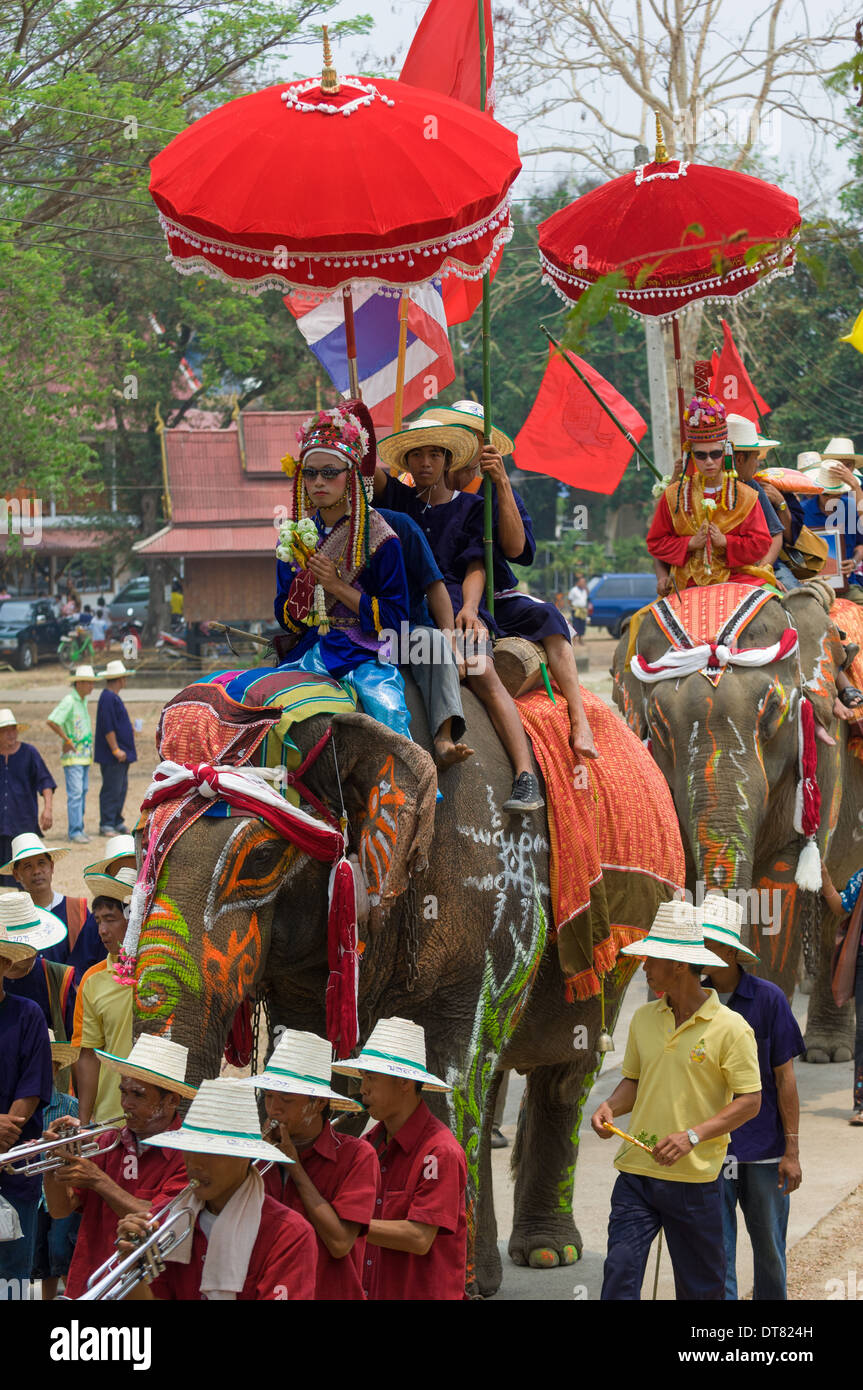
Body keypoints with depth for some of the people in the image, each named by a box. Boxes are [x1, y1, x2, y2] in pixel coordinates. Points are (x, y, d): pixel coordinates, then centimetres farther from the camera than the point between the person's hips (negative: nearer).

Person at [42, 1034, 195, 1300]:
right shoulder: (108, 1144, 11)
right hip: (86, 1288, 3)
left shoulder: (189, 1155, -6)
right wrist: (54, 1161, -7)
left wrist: (98, 1181, -14)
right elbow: (60, 1209, 10)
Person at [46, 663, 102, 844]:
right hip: (73, 755, -9)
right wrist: (67, 740, -18)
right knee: (75, 793, -11)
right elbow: (51, 721, -25)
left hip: (85, 754, 9)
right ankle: (75, 831, -12)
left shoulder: (83, 701, 12)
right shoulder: (69, 701, -15)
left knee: (82, 792, 11)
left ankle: (78, 830, 16)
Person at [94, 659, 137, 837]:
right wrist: (116, 750, -21)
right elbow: (108, 728, -21)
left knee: (121, 789, 13)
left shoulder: (113, 697, 17)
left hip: (121, 754, 10)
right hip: (111, 755, -10)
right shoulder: (108, 698, -16)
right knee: (112, 790, -9)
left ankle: (116, 822, 19)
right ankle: (106, 825, -7)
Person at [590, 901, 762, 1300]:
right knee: (619, 1273, -8)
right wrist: (610, 1106, -3)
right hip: (636, 1175, 4)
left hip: (695, 1179, -4)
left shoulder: (730, 1028, -8)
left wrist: (693, 1135, -19)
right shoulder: (644, 1019, 8)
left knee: (700, 1287, 6)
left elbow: (750, 1101, -9)